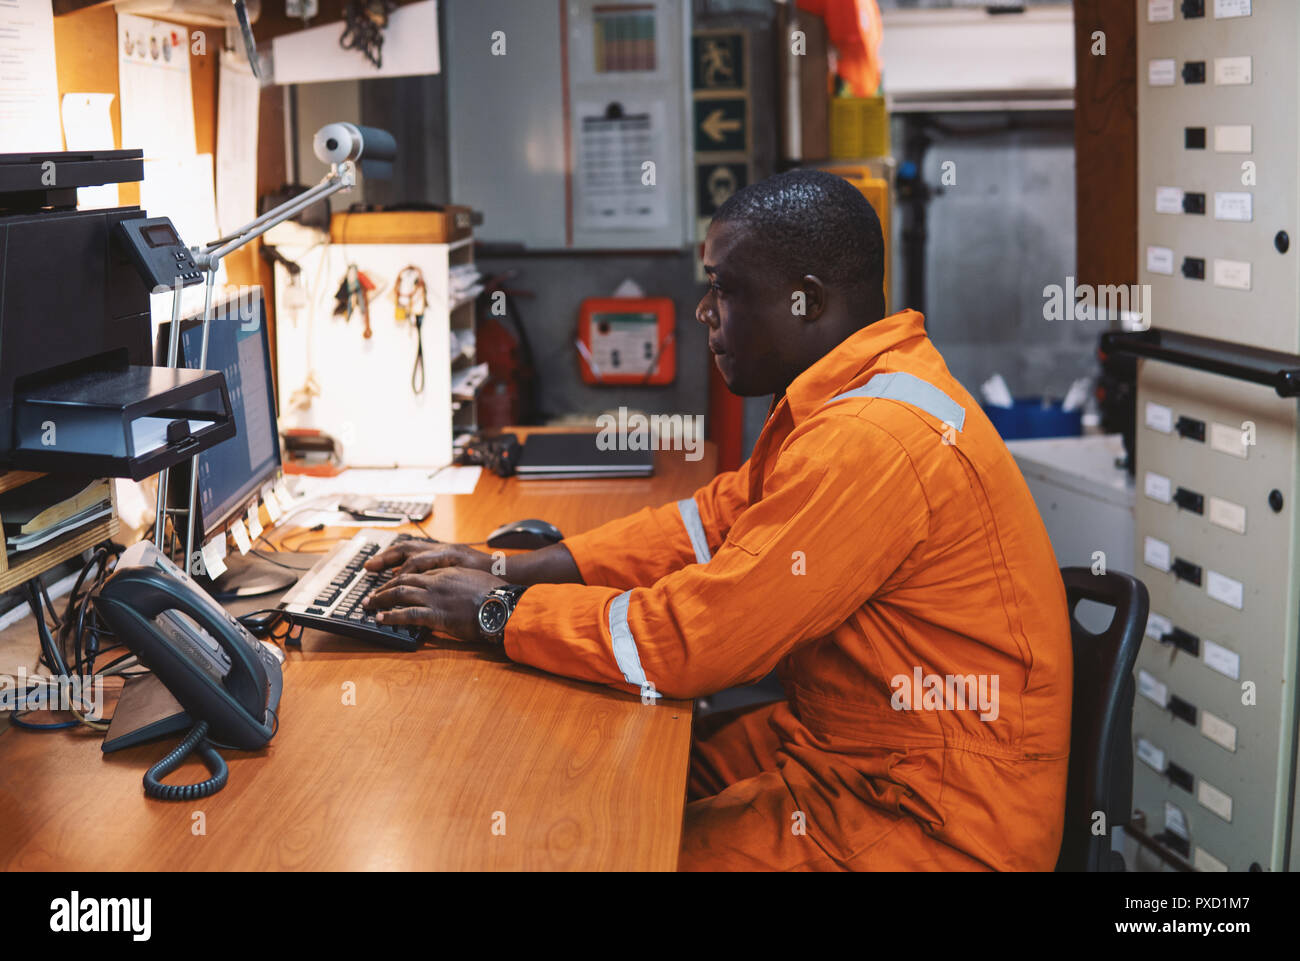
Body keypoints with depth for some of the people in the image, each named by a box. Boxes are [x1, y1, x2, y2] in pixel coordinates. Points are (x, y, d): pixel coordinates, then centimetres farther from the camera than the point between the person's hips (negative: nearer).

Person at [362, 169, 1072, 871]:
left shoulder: (870, 443, -28)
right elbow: (717, 520, 11)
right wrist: (515, 573, 3)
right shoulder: (856, 388, 6)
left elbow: (685, 638, -26)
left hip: (934, 829, -9)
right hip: (842, 742, 9)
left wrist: (498, 611, -12)